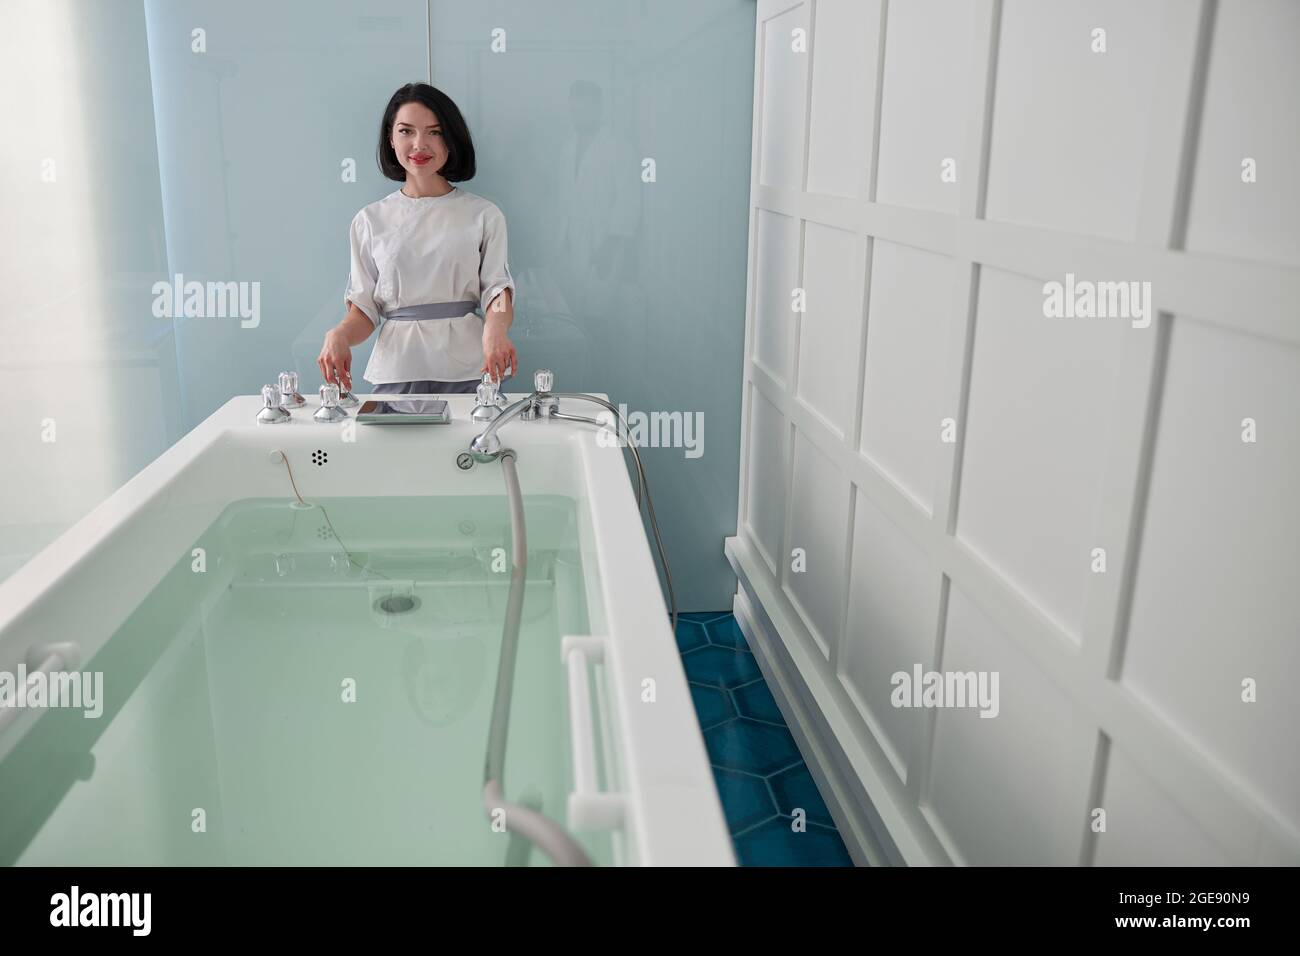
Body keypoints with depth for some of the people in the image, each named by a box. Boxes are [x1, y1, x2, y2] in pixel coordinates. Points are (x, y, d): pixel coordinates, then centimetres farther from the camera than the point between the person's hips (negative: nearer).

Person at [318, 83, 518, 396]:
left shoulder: (484, 215, 7)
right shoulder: (370, 220, 11)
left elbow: (496, 288, 0)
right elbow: (364, 308, 8)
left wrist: (496, 328, -22)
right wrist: (340, 335, -13)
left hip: (468, 373, -1)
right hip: (395, 373, 1)